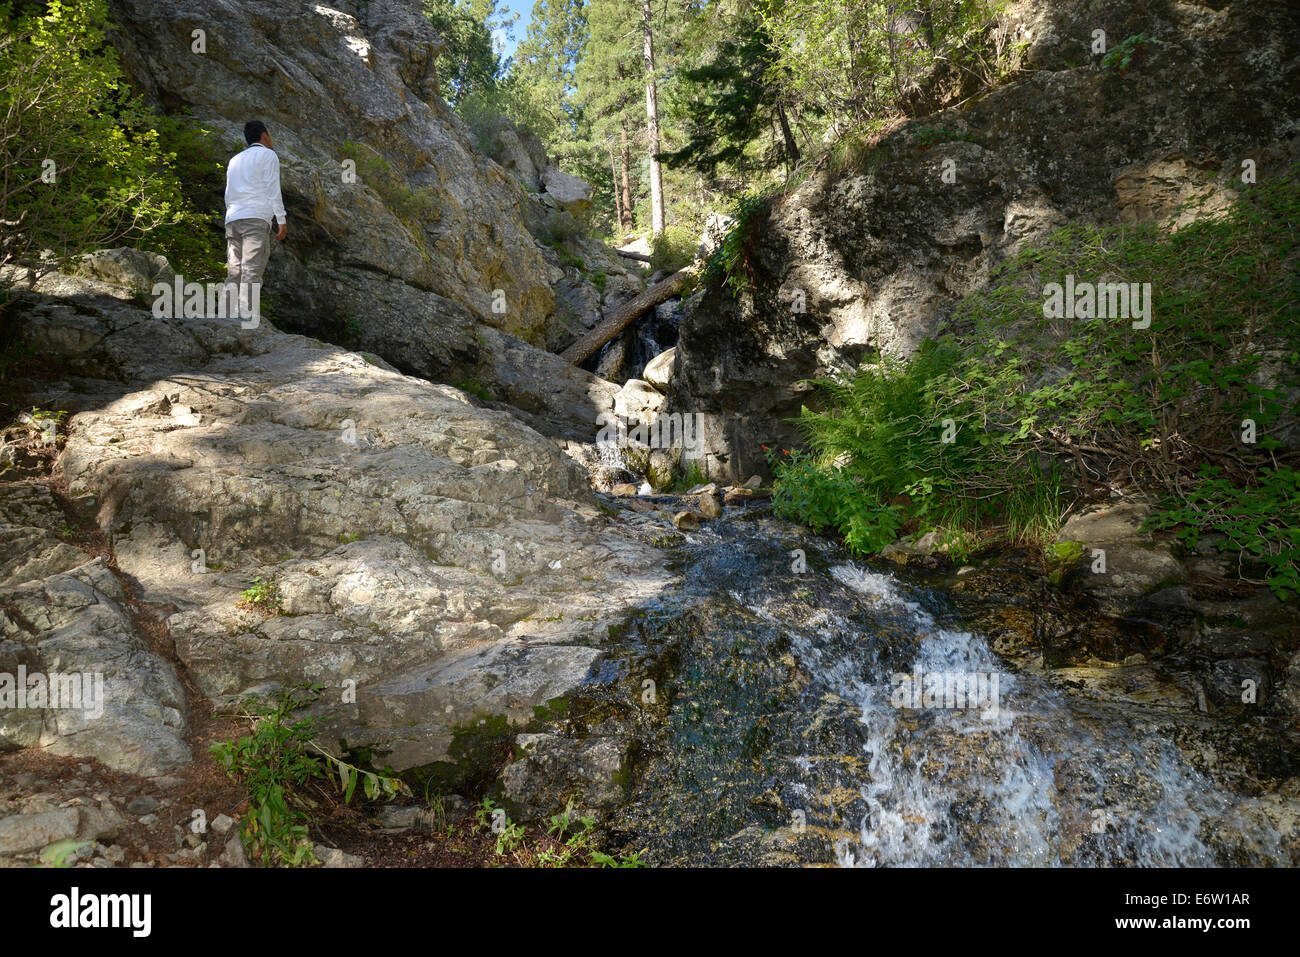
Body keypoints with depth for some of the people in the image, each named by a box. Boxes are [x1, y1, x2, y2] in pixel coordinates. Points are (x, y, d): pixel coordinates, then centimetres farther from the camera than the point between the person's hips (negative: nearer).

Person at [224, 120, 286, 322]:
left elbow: (229, 195, 25)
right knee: (251, 272, -15)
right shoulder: (268, 155, 7)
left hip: (232, 219, 6)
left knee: (234, 273, 2)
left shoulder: (235, 160, 27)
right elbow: (272, 189, -3)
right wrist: (281, 221, -4)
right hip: (256, 217, -6)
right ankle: (248, 319, -25)